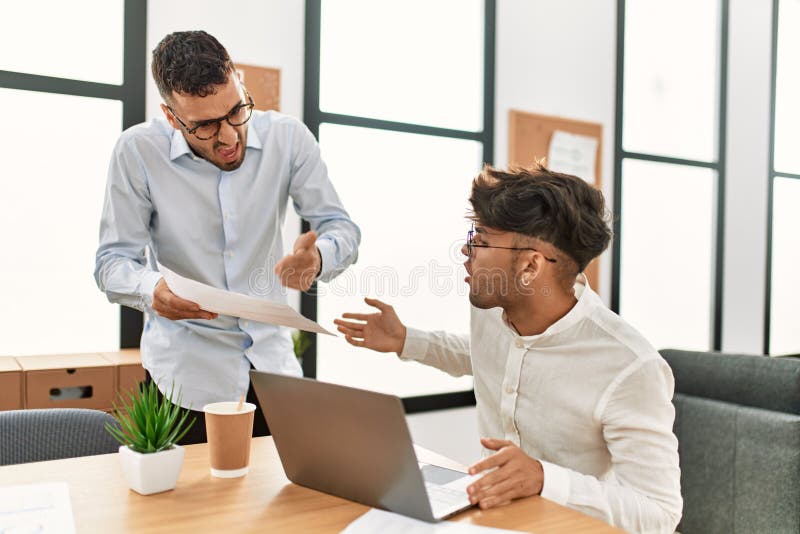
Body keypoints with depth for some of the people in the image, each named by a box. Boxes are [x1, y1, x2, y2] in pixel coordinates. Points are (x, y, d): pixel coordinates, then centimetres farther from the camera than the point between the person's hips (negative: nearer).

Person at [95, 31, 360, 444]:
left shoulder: (288, 138, -7)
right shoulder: (138, 151, -11)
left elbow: (341, 227, -4)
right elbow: (112, 259, -7)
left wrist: (318, 257, -28)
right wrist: (152, 290, -30)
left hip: (272, 359, 2)